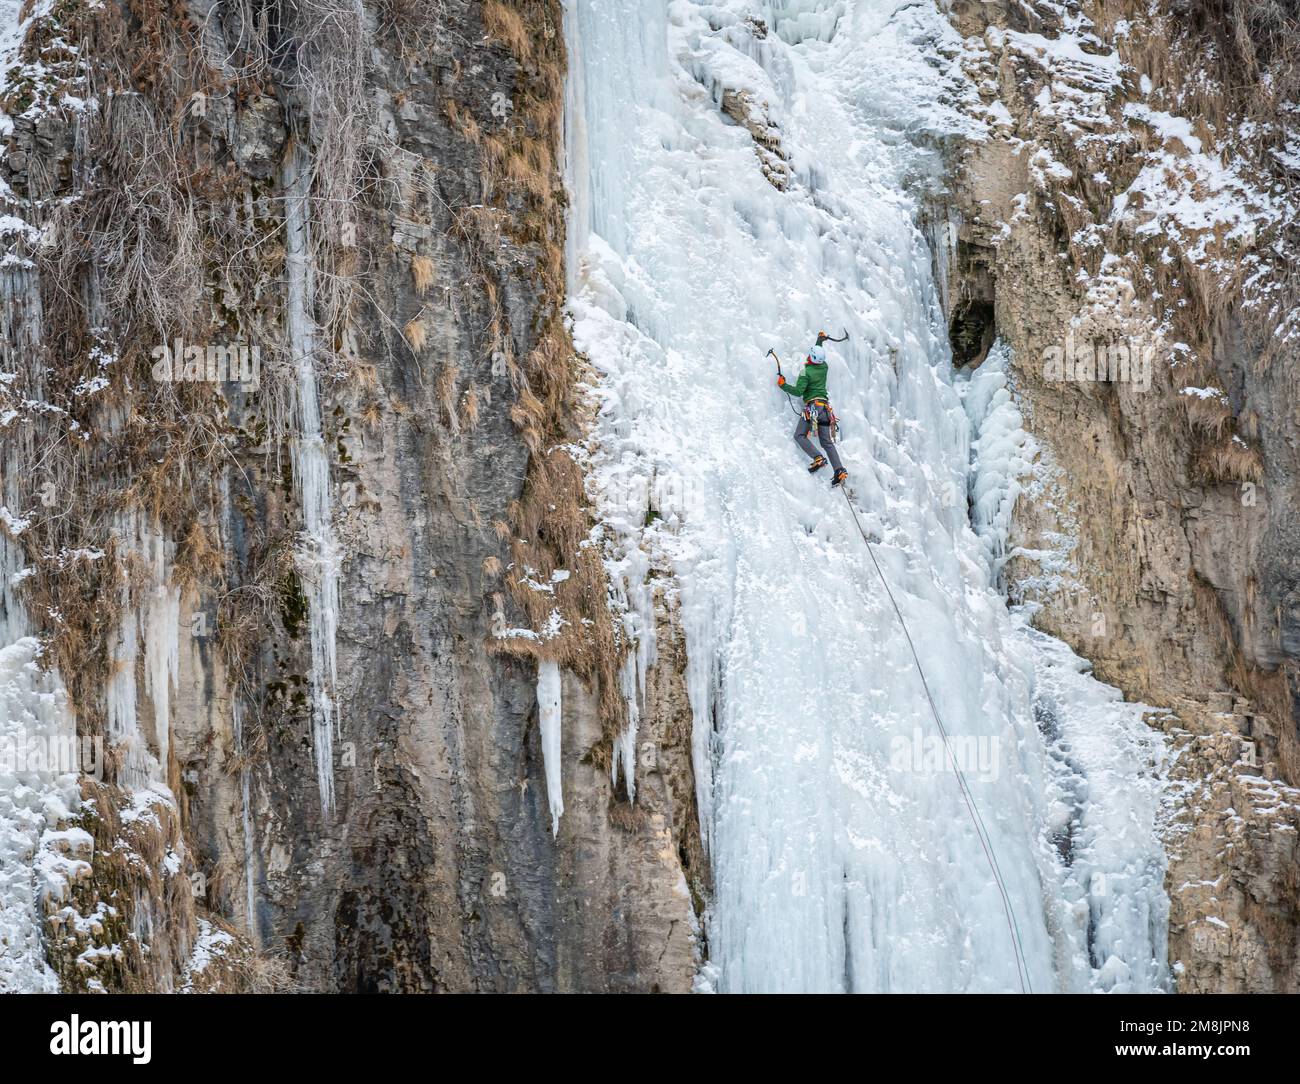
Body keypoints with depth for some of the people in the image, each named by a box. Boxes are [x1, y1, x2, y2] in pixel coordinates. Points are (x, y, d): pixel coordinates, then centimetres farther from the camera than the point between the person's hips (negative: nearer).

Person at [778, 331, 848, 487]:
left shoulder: (806, 371, -8)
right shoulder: (823, 367, 12)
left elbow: (798, 391, -14)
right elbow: (819, 354, 35)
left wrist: (783, 385, -1)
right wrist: (821, 340, 51)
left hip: (812, 406, -7)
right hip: (825, 408, 7)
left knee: (800, 435, -6)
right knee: (827, 442, 5)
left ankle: (818, 458, -26)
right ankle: (839, 470, -9)